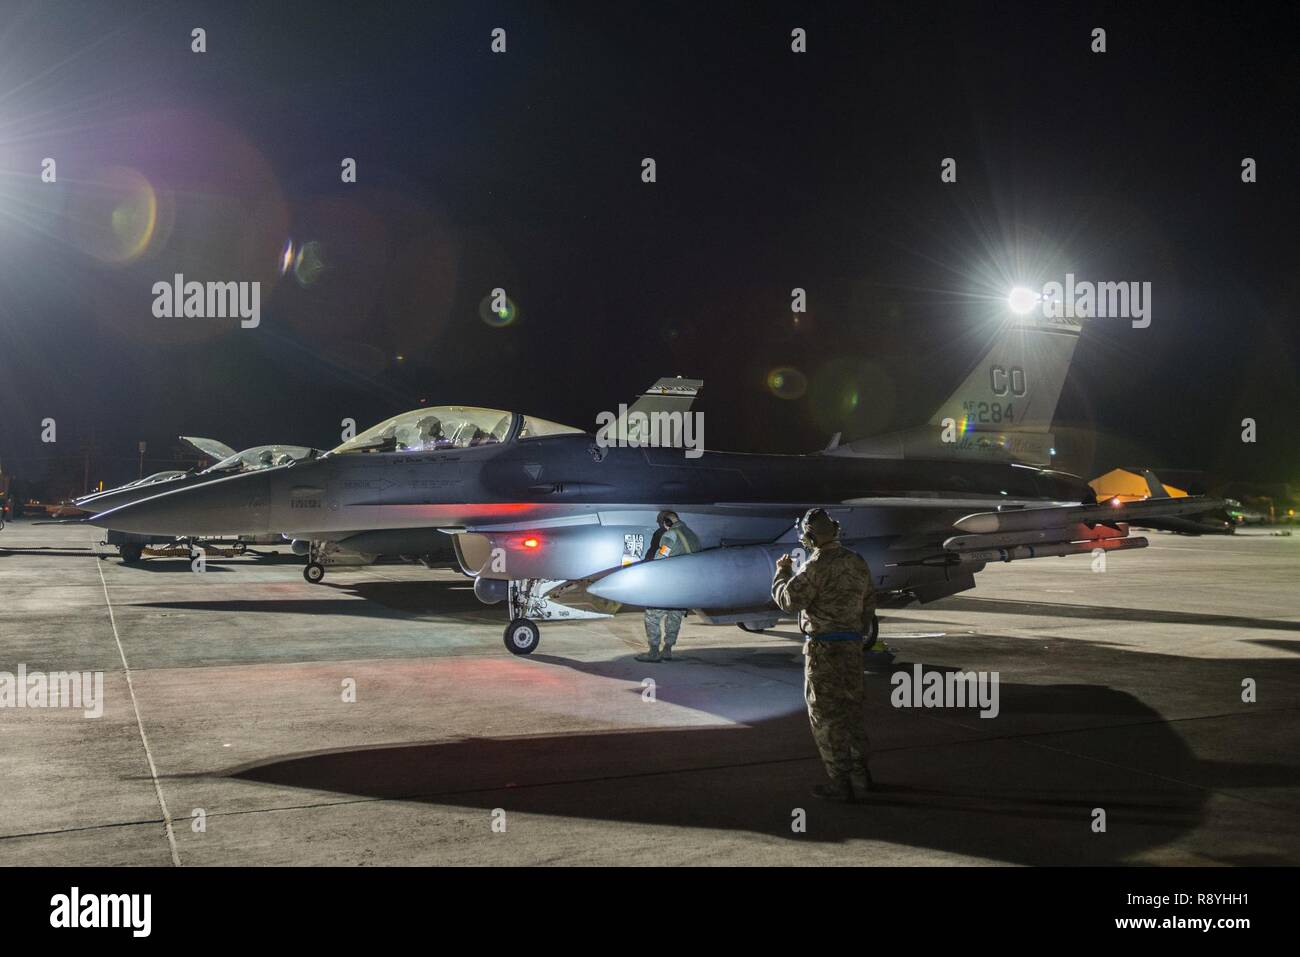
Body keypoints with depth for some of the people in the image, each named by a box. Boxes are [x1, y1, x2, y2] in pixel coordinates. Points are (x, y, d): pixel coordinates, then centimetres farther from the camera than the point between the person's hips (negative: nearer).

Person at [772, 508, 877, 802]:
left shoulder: (817, 566, -18)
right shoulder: (857, 562, 7)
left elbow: (789, 599, -18)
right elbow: (869, 603, 15)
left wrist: (782, 571, -2)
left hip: (823, 648, -8)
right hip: (852, 646, 8)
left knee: (826, 714, 0)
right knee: (852, 709, 17)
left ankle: (841, 783, 1)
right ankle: (859, 775, 25)